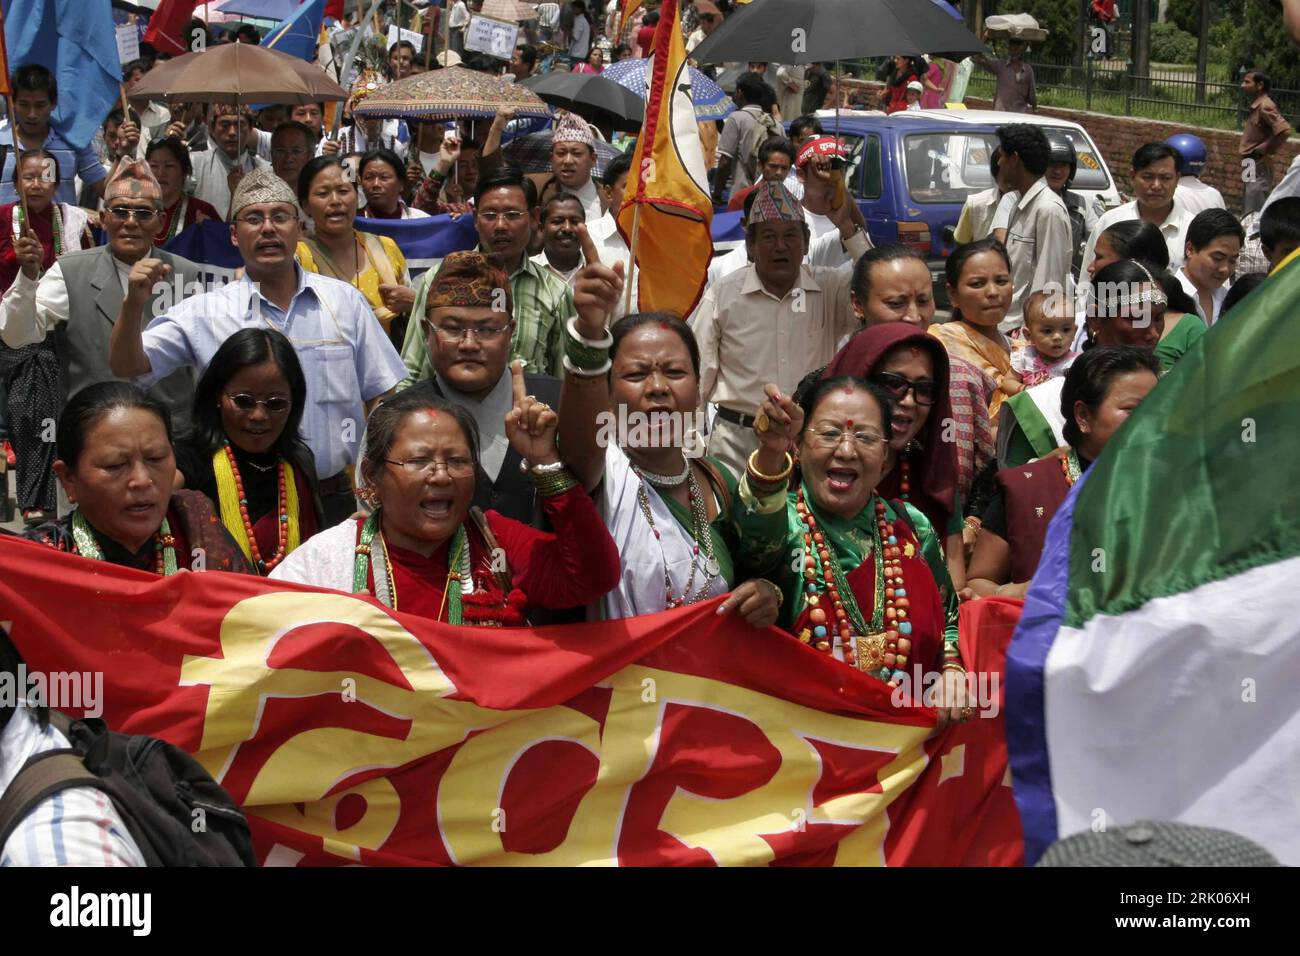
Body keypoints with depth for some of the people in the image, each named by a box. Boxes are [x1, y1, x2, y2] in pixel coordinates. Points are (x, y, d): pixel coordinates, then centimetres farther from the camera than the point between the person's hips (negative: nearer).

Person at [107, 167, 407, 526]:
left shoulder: (345, 301, 5)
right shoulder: (204, 312, 0)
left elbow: (381, 397, 7)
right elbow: (127, 365, -5)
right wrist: (133, 304, -23)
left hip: (334, 498, 2)